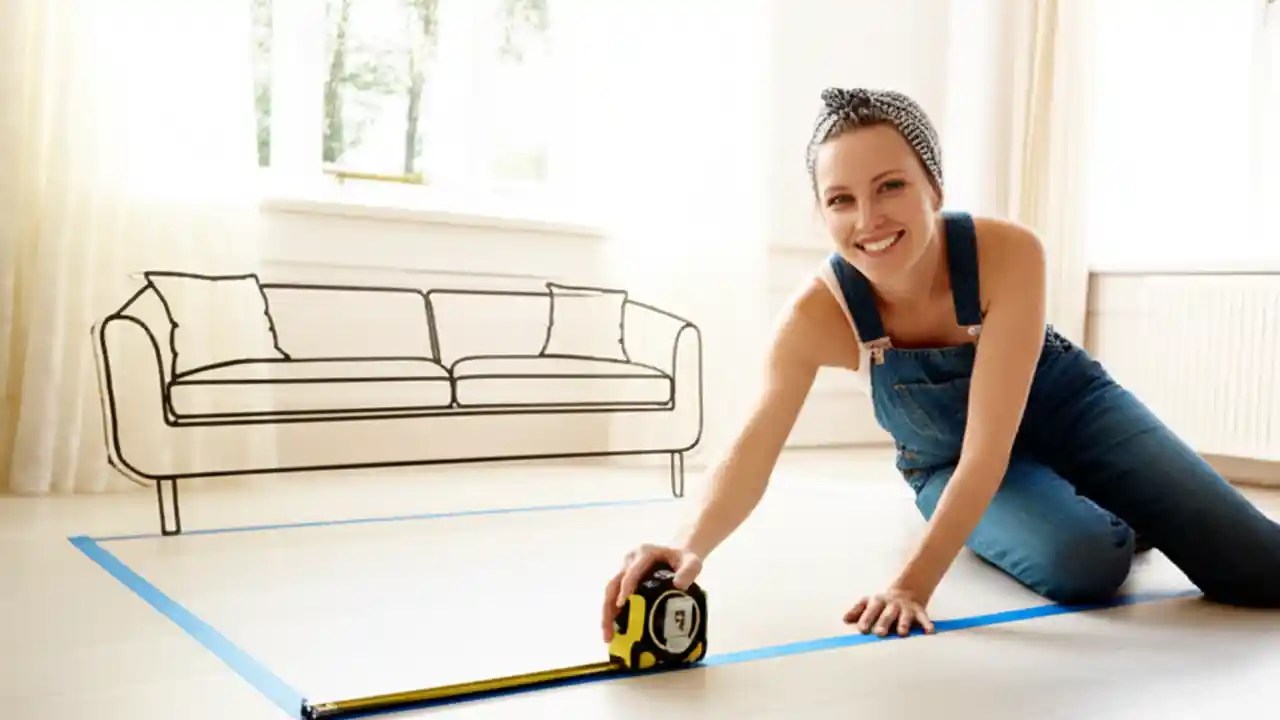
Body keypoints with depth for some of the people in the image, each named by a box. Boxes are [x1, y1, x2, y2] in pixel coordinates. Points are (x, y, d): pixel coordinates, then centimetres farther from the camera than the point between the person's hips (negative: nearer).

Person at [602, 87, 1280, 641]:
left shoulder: (1009, 253, -35)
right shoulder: (818, 312, -29)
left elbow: (990, 446, -36)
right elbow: (753, 449, -36)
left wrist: (914, 581, -43)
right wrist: (691, 545, -57)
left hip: (1065, 406, 0)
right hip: (947, 463, 1)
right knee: (1083, 567, -28)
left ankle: (1098, 508, 24)